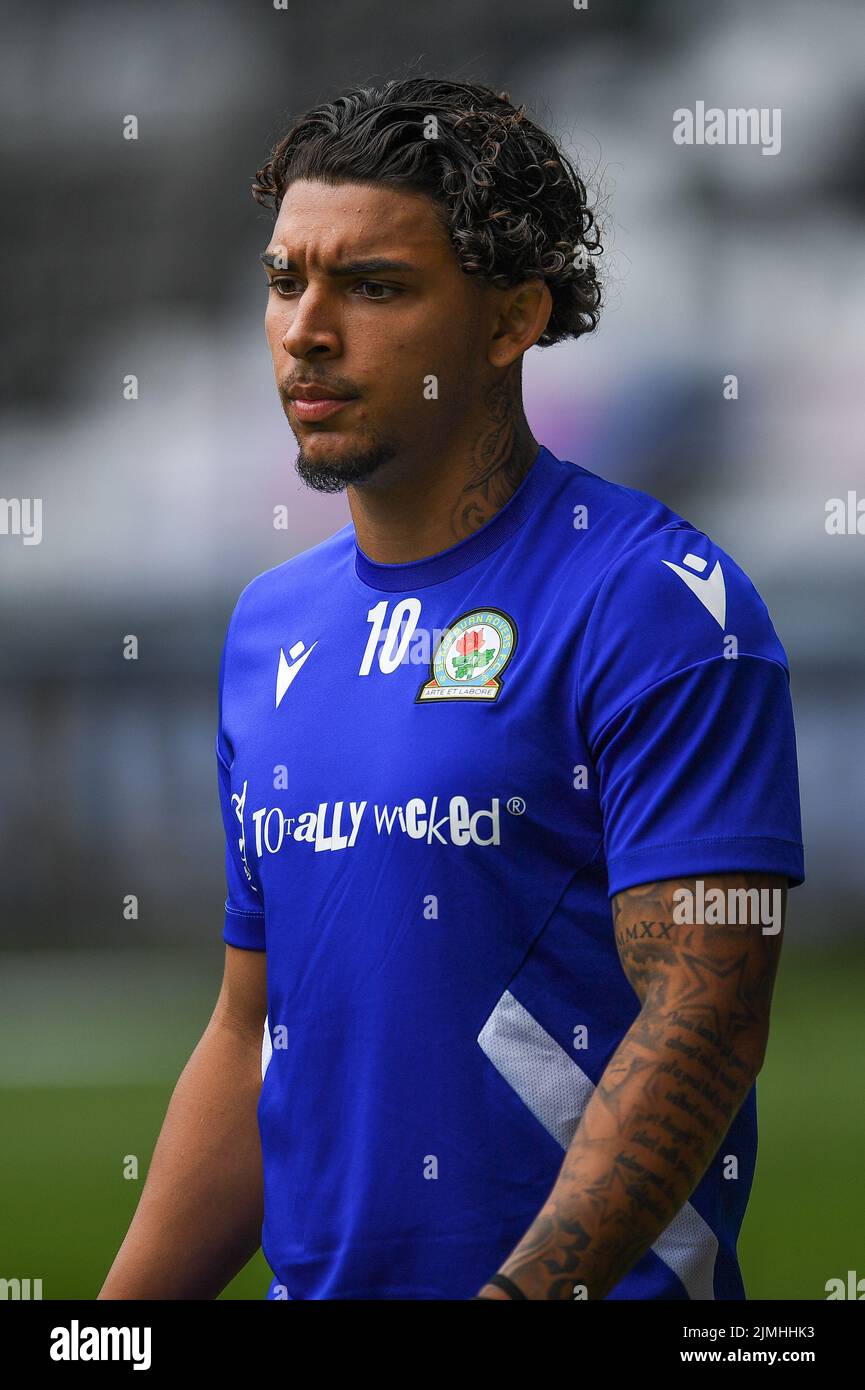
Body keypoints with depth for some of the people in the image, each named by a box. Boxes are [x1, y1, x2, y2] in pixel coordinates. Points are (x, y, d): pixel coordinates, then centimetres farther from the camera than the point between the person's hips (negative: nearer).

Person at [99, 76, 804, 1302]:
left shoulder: (653, 604, -11)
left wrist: (524, 1293, -29)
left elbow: (706, 1019, -18)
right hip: (316, 1279, 7)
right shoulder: (271, 626, 11)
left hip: (588, 1291, -7)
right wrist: (117, 1326, 8)